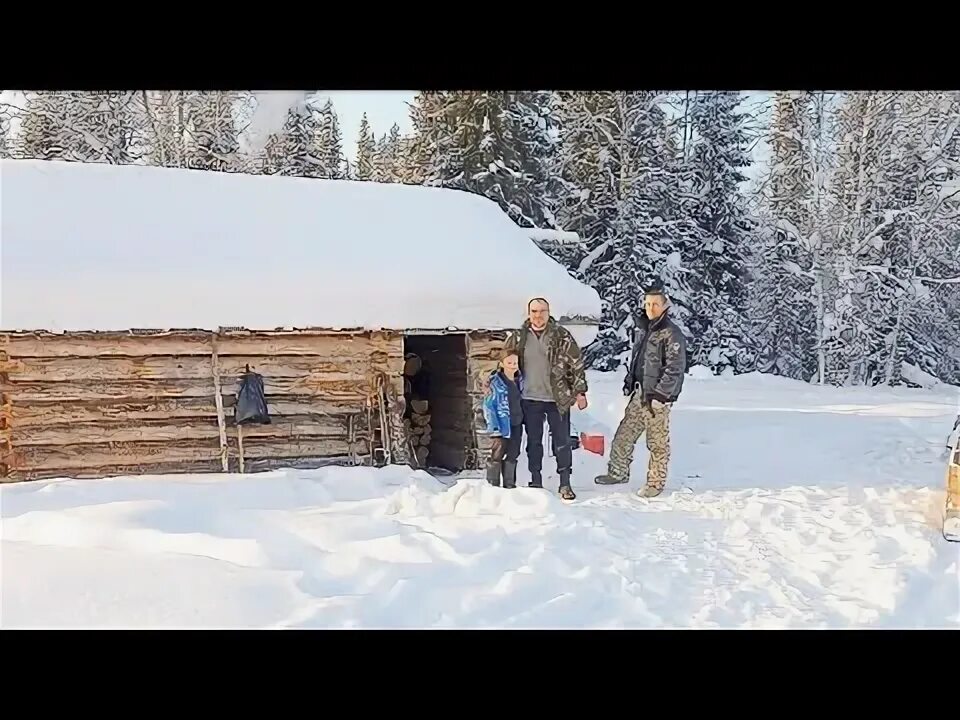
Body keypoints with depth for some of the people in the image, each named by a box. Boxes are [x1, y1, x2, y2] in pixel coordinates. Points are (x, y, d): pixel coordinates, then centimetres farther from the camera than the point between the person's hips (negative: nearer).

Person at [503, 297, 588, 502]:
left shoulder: (561, 336, -6)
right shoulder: (519, 337, 2)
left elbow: (577, 364, -3)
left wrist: (580, 391, -5)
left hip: (558, 398, -2)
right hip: (530, 399, 3)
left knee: (562, 442, 3)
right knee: (533, 442, 12)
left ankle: (565, 483, 13)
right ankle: (535, 482, 23)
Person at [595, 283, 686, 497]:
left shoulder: (672, 334, -12)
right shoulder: (644, 330, 14)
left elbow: (675, 369, -17)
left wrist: (658, 395, -19)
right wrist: (629, 381, 16)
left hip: (658, 398, -8)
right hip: (640, 394, 8)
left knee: (657, 443, 2)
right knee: (623, 435, 12)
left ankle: (655, 483, 14)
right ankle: (618, 472, 26)